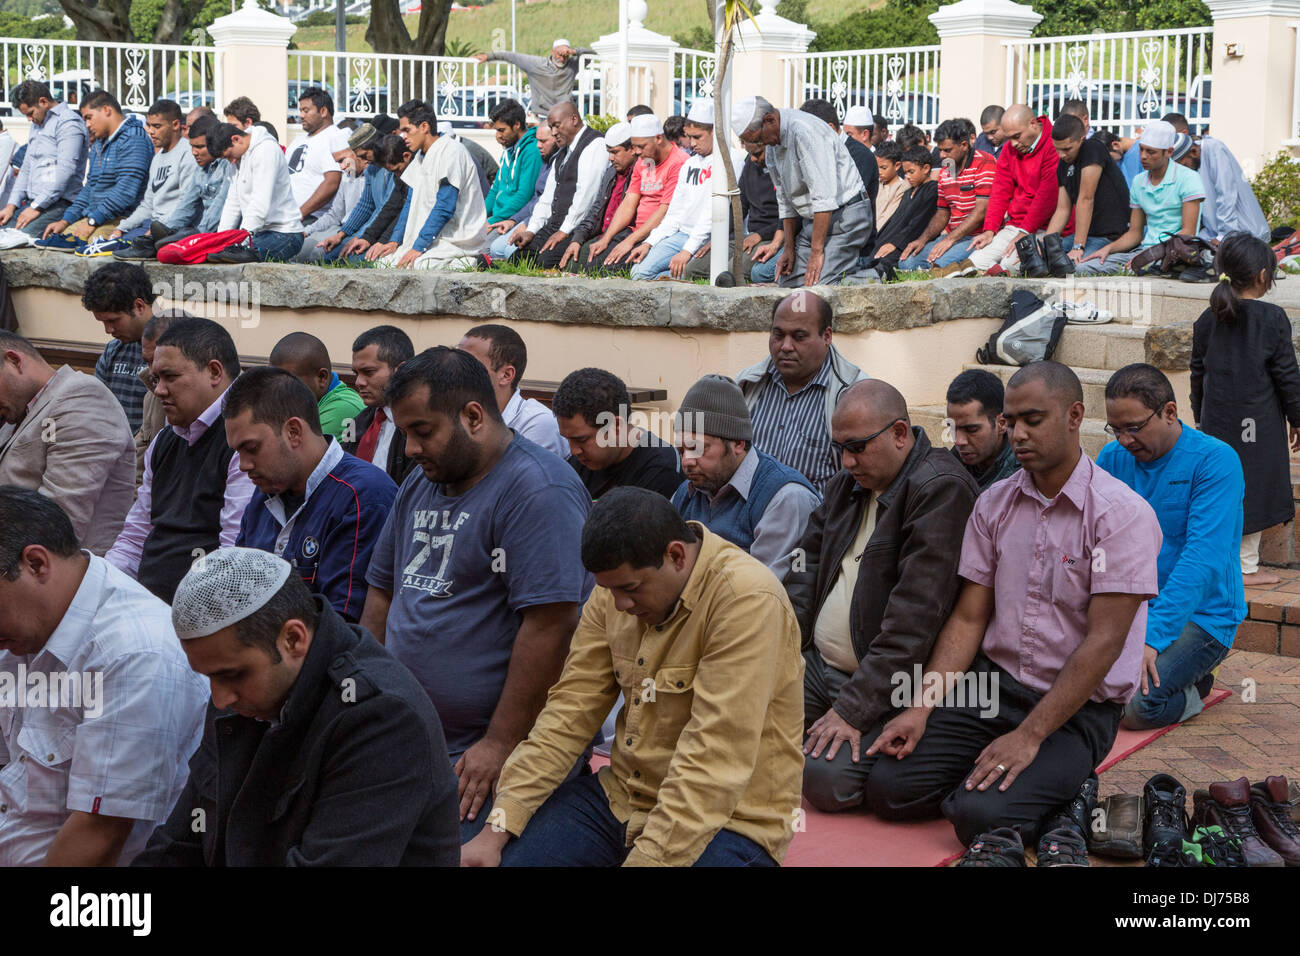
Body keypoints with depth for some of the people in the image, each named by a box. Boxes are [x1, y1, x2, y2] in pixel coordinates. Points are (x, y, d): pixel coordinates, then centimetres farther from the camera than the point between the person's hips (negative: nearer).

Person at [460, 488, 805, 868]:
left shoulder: (747, 600, -21)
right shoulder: (617, 589, 1)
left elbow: (713, 766, -25)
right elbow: (570, 712, 1)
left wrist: (646, 860, -28)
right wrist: (497, 829, -7)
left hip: (726, 820, -5)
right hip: (623, 797, 6)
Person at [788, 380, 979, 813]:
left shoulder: (943, 490, -16)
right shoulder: (847, 485, 13)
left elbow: (914, 617, -22)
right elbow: (806, 567, 18)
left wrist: (854, 708, -24)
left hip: (889, 687, -8)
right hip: (817, 666, 8)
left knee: (827, 778, -28)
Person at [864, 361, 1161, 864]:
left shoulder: (1123, 514, -12)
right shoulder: (994, 504, 5)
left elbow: (1103, 642, -16)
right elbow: (968, 620, 6)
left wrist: (1029, 736, -20)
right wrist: (921, 707, -8)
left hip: (1078, 708, -5)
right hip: (992, 685, 5)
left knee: (981, 815, -26)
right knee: (889, 786, -13)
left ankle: (1068, 794, 2)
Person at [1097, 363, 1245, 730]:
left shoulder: (1215, 461, -14)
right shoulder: (1112, 458, 4)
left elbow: (1203, 559, -23)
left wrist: (1152, 637, -30)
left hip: (1199, 615, -6)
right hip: (1128, 606, 6)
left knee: (1135, 703, -29)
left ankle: (1187, 688, 6)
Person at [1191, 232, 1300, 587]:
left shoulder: (1207, 320, 3)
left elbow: (1198, 375, 9)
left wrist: (1200, 418, 19)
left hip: (1217, 421, 4)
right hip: (1259, 421, -4)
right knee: (1252, 489, 3)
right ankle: (1246, 567, 8)